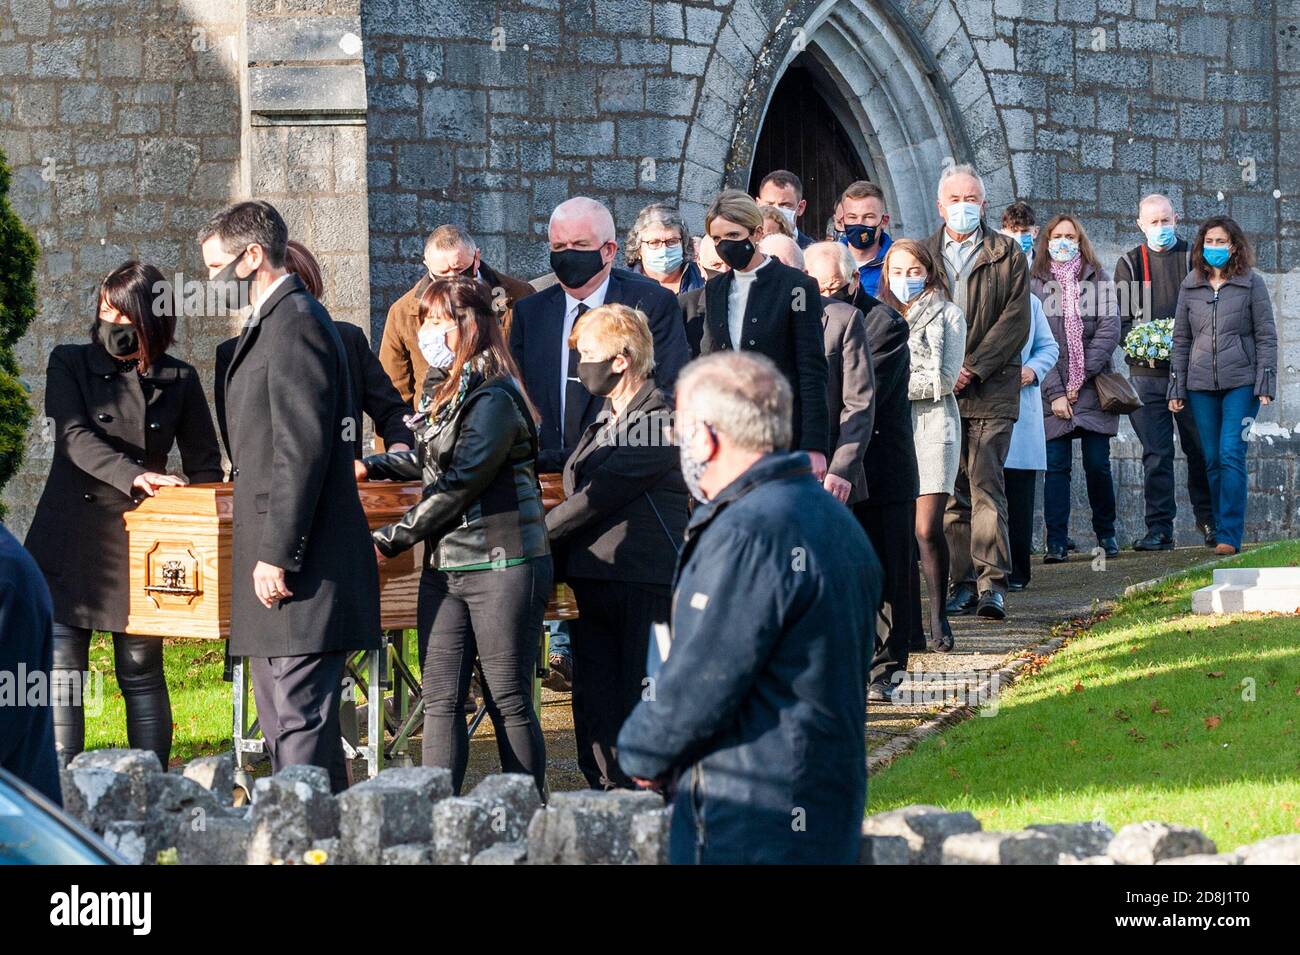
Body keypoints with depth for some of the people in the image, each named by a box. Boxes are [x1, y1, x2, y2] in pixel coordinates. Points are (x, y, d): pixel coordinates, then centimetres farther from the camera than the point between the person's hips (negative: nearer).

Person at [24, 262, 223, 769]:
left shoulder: (179, 380, 6)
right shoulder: (69, 364, 4)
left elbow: (205, 463, 13)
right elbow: (75, 437, -10)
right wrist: (134, 477, -25)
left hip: (139, 544, 0)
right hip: (69, 542, 0)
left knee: (142, 676, 4)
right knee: (60, 674, -5)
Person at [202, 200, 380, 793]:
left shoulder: (295, 326, -14)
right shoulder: (268, 326, 19)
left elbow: (303, 451, -20)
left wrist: (277, 556, -20)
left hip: (302, 567, -11)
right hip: (278, 559, 11)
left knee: (300, 723, -12)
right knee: (282, 724, 14)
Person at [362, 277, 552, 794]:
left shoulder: (494, 399, -14)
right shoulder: (442, 391, 13)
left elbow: (459, 484, -17)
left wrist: (390, 540, -13)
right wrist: (372, 466, 27)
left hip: (500, 565, -8)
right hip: (444, 567, 8)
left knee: (509, 703, -2)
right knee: (440, 701, 3)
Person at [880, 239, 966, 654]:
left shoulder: (948, 315, 7)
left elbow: (945, 378, -3)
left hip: (933, 425, -3)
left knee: (927, 529, -12)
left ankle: (939, 616, 1)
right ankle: (911, 623, 3)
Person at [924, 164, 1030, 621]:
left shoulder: (1008, 256, 7)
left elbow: (1016, 321, -1)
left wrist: (974, 369, -10)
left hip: (991, 390, -3)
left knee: (986, 486, -12)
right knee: (951, 492, 3)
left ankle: (992, 583, -14)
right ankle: (961, 583, 6)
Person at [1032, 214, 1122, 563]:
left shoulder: (1098, 280, 8)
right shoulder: (1036, 284, 4)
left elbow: (1108, 331, 0)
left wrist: (1079, 378, -8)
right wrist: (1055, 392, -9)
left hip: (1092, 387, 1)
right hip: (1052, 388, -1)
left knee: (1098, 465, 0)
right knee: (1056, 466, -5)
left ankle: (1106, 534, 15)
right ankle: (1056, 543, -5)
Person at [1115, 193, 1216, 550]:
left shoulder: (1194, 258, 8)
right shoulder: (1129, 264, 12)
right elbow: (1120, 319, 8)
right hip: (1147, 371, 1)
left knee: (1200, 450, 2)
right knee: (1156, 454, -2)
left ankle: (1208, 521, 17)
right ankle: (1159, 530, -1)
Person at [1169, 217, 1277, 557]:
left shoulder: (1251, 283, 2)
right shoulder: (1190, 286, 11)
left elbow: (1266, 335, 1)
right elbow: (1181, 339, 14)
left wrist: (1265, 384, -6)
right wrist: (1176, 389, 9)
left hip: (1241, 382, -4)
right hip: (1201, 384, 4)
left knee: (1231, 455, -13)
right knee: (1212, 460, 4)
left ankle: (1230, 535, -13)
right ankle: (1221, 529, 11)